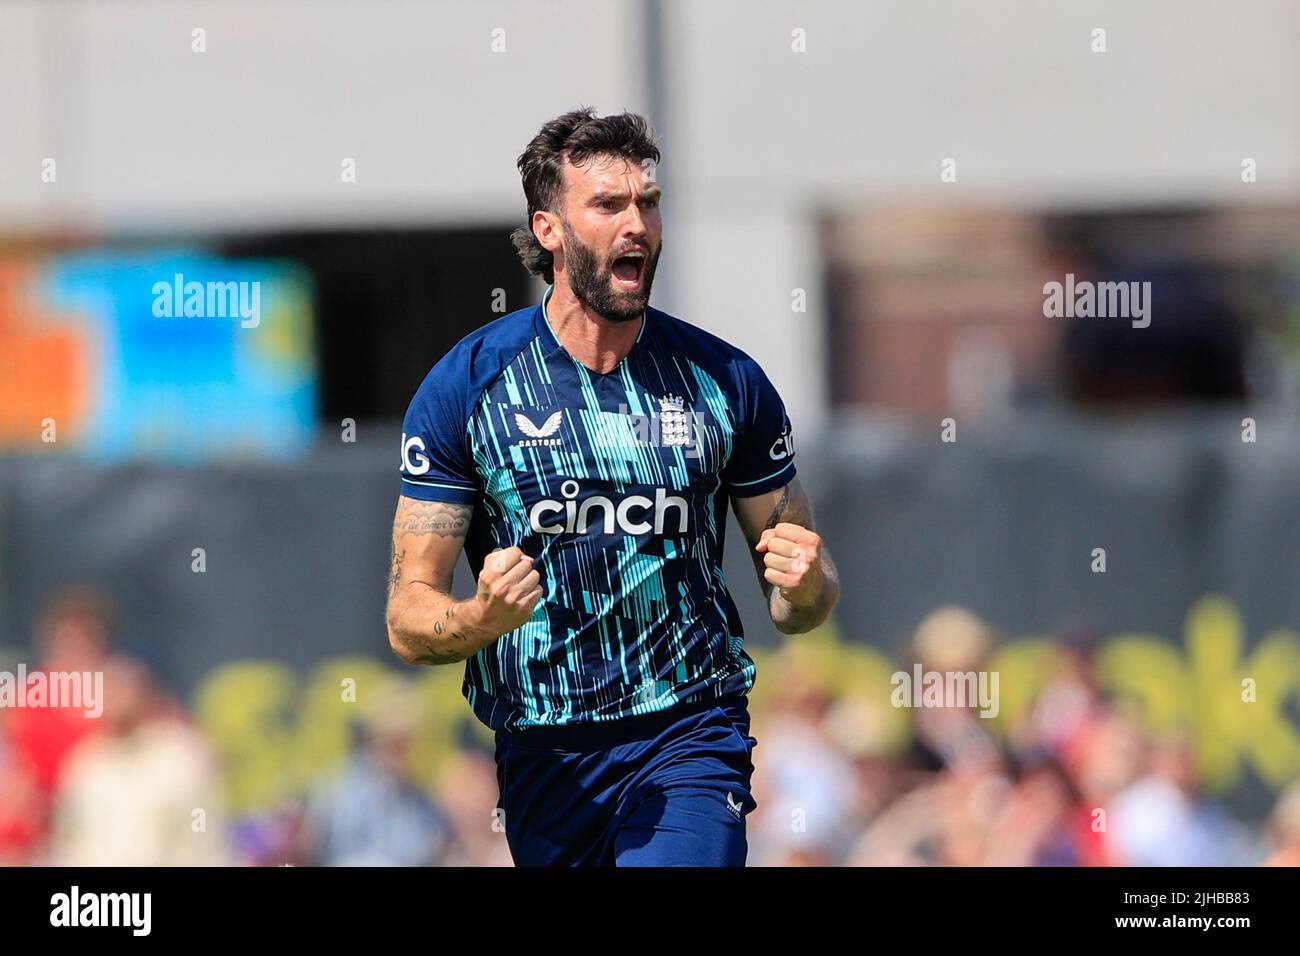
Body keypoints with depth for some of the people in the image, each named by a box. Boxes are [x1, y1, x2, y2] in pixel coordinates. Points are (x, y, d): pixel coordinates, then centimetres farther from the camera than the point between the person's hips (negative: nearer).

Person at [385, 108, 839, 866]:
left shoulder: (727, 381, 4)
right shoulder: (464, 388, -1)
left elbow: (798, 605, 11)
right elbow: (408, 619, -2)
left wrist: (806, 587, -13)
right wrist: (485, 618, -25)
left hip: (692, 739, -1)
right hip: (544, 753, 1)